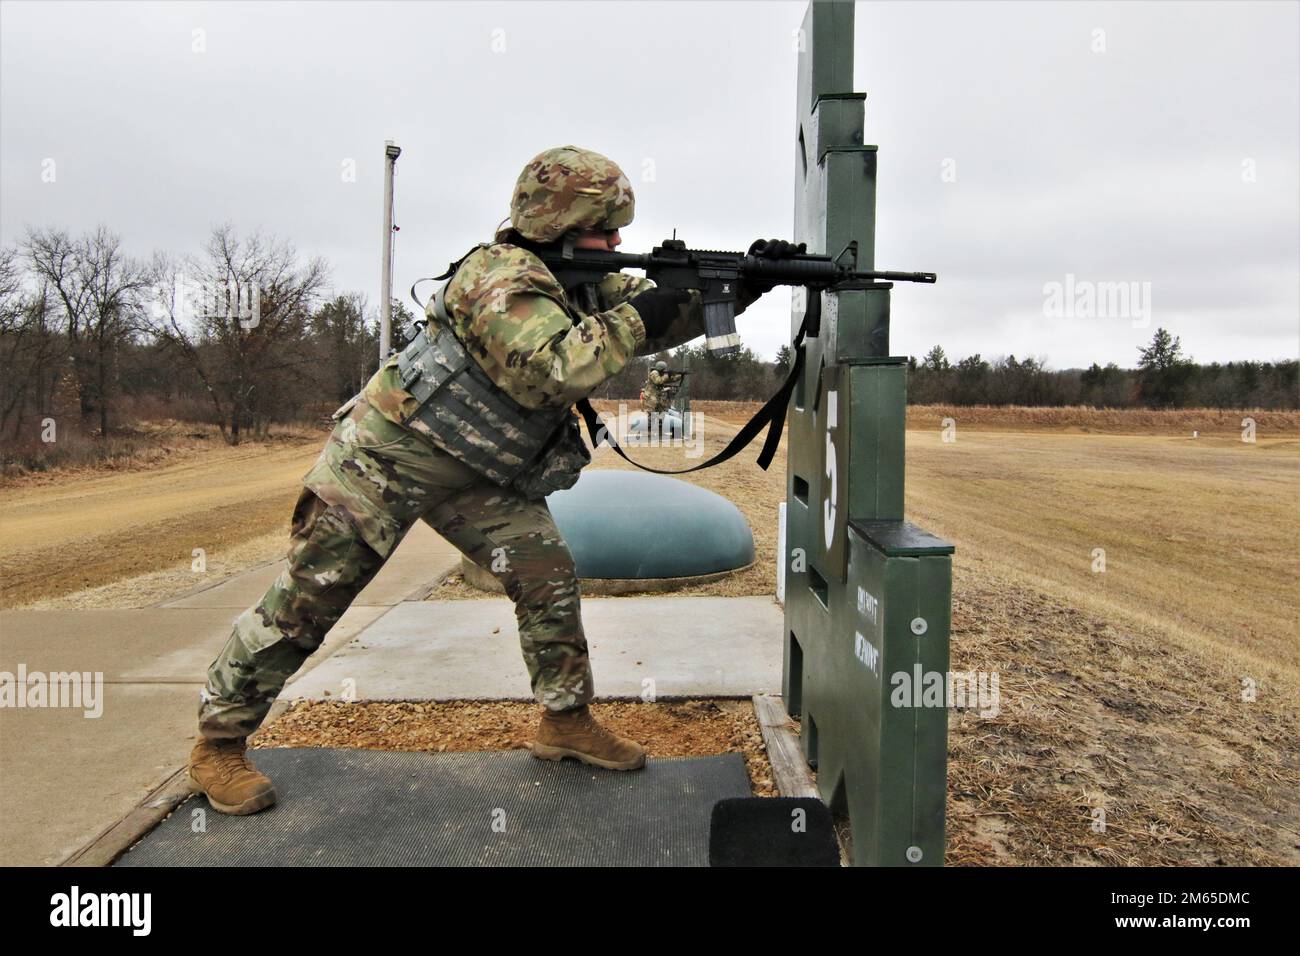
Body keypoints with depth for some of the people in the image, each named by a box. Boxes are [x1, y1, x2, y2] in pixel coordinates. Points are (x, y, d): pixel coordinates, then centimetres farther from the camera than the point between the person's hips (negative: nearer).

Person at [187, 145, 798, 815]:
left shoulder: (583, 282, 3)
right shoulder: (500, 278, -24)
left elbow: (664, 314, 3)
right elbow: (555, 370, -38)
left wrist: (741, 287, -10)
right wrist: (632, 321, -29)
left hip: (475, 475, 8)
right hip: (386, 456, -7)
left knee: (548, 574, -4)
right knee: (304, 603, 1)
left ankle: (567, 722, 12)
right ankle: (218, 743, 20)